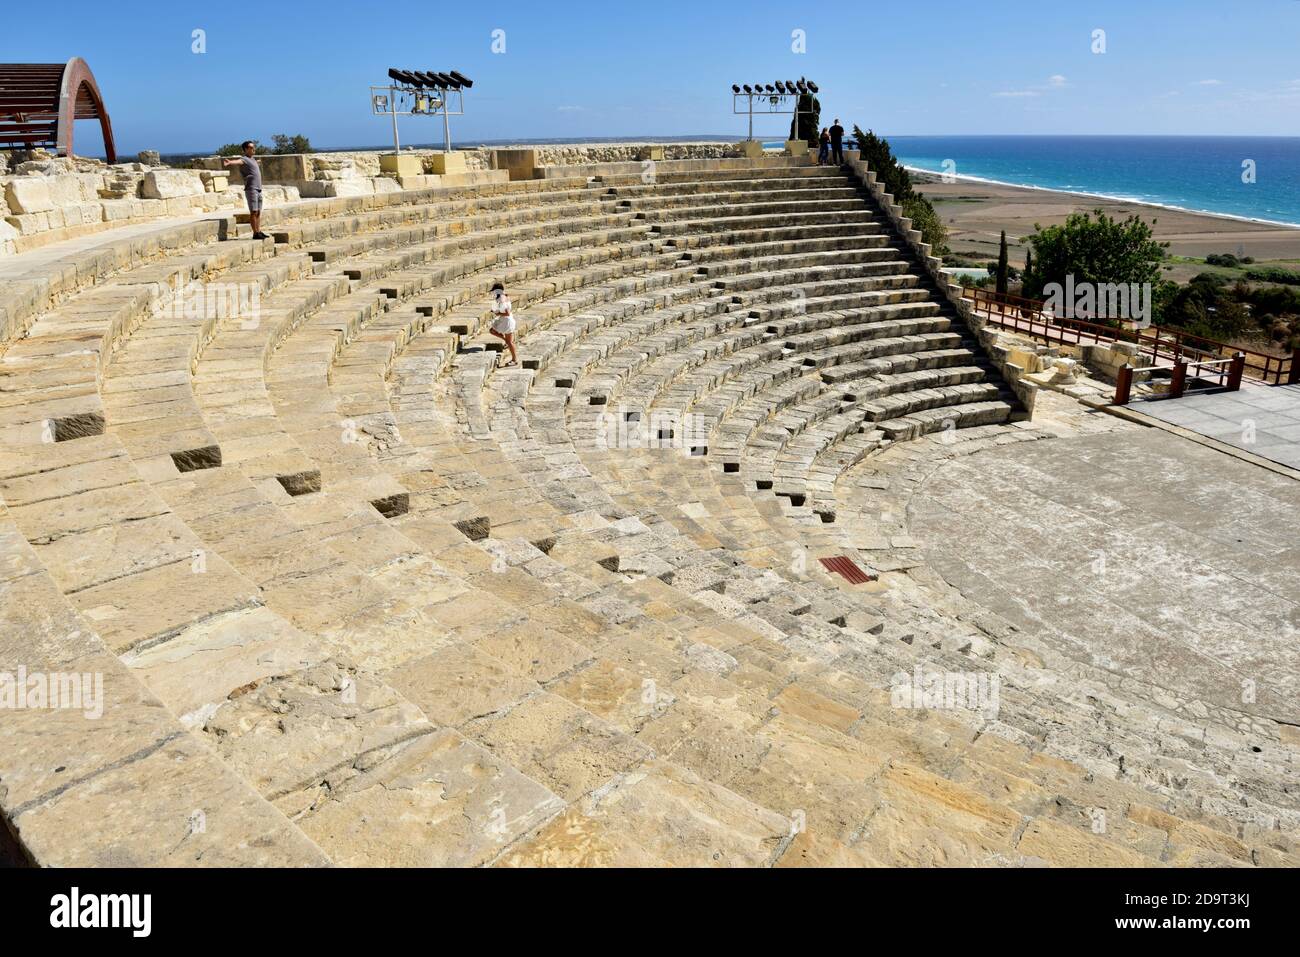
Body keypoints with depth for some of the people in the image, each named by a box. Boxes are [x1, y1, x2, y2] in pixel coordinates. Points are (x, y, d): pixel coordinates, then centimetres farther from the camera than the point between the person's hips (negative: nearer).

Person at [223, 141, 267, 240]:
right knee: (253, 212, -10)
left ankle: (259, 231, 11)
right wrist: (230, 162, -51)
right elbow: (238, 161, -29)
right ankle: (255, 233, -10)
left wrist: (257, 162, 68)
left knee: (259, 212, 8)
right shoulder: (244, 159, -7)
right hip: (251, 189, -9)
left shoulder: (252, 159, 20)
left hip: (258, 188, 9)